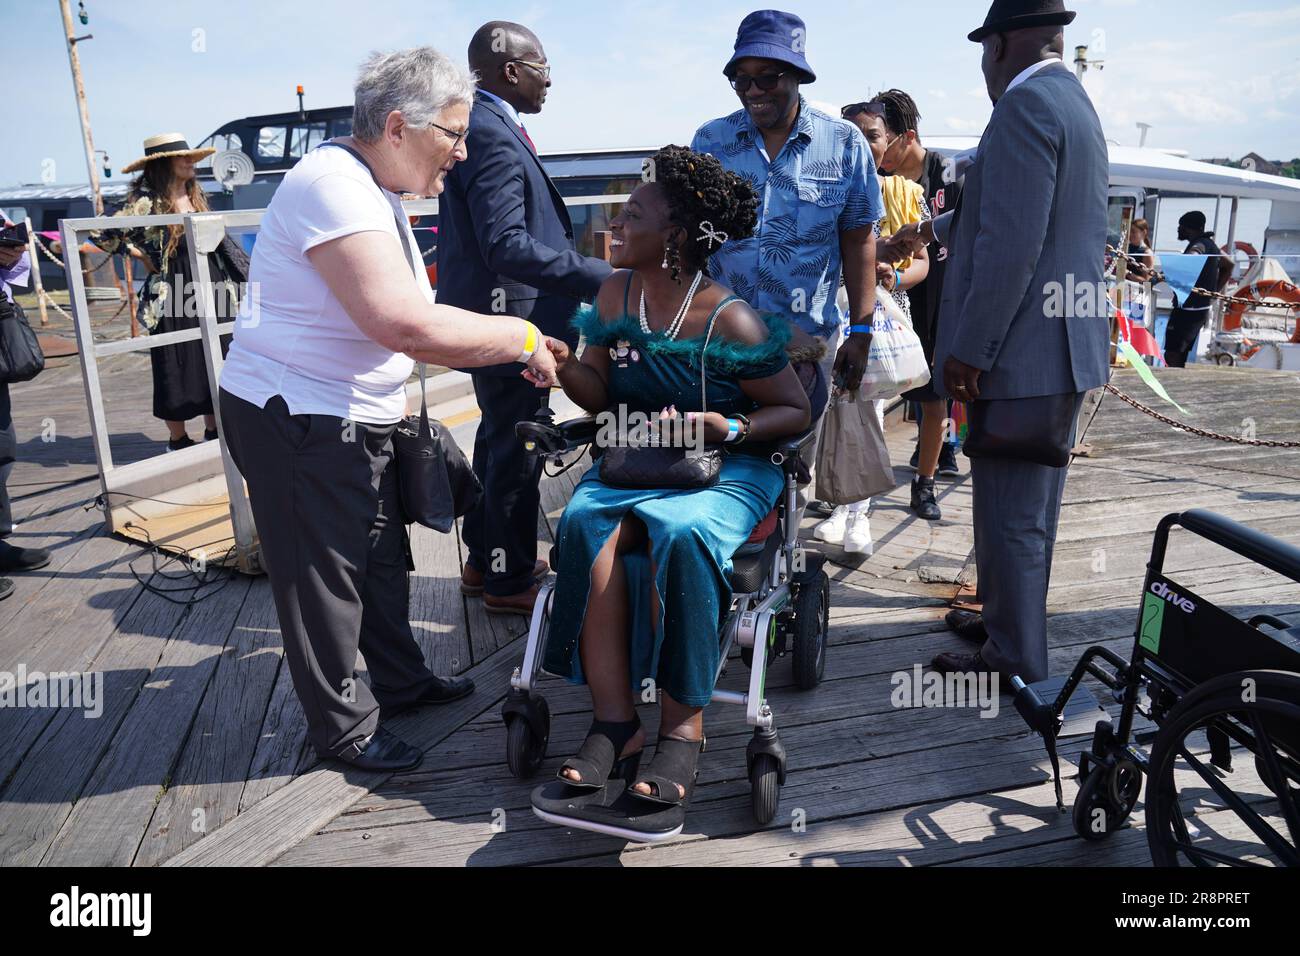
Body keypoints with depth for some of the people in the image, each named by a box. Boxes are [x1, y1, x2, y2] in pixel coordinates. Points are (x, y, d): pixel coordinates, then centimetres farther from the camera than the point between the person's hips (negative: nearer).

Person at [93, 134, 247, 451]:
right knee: (177, 369, 2)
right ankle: (178, 441, 16)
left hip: (212, 287, 6)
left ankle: (214, 431, 24)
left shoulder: (195, 195, 9)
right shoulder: (146, 201, -10)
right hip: (175, 293, -6)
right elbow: (100, 234, -13)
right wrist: (140, 255, -8)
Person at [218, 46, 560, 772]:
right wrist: (520, 337, -23)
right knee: (325, 576, 4)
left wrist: (514, 348, 2)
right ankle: (344, 728, 22)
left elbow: (405, 324, 12)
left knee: (383, 557, 20)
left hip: (356, 418, 10)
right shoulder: (333, 185, -22)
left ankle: (402, 682, 39)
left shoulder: (378, 194, 12)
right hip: (297, 421, -10)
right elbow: (402, 323, -35)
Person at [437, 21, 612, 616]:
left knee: (499, 440, 20)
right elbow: (507, 247, -27)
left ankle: (484, 561, 35)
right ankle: (509, 582, 16)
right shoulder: (493, 135, -19)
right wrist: (598, 276, -26)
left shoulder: (482, 127, 13)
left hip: (493, 315, 11)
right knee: (516, 451, 1)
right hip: (509, 318, -11)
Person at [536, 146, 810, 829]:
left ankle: (683, 727, -24)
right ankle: (614, 723, -26)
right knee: (586, 524, -27)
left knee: (681, 533, -36)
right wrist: (564, 366, -11)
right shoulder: (617, 292, 5)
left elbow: (797, 411, -5)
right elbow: (601, 394, 8)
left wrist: (729, 427, -22)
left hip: (728, 467, -4)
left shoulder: (729, 319, -12)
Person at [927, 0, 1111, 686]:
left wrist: (969, 351, -20)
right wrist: (941, 230, 39)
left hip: (1021, 356, -10)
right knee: (1033, 511, 21)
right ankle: (1007, 620, 37)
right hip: (1070, 349, 10)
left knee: (1009, 519, 0)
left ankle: (1014, 663, 12)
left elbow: (1012, 247, -24)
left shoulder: (1024, 107, -15)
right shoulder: (1078, 106, 17)